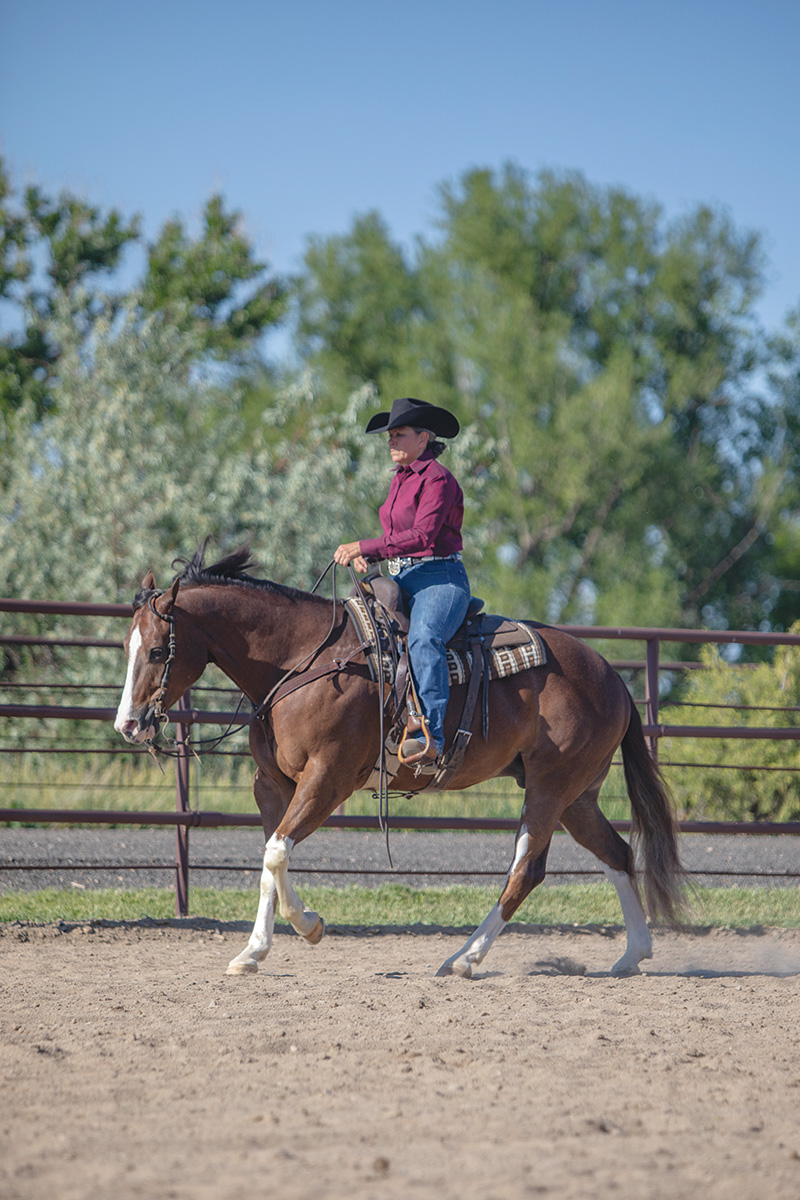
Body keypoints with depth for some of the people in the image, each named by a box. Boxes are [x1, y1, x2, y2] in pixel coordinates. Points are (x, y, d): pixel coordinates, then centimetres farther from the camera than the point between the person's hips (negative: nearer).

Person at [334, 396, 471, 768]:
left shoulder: (437, 479, -8)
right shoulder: (401, 479, 19)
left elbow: (422, 536, -20)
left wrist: (363, 547, -20)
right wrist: (366, 557, 4)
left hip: (440, 578, -10)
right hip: (403, 581, 10)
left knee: (423, 639, -36)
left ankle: (431, 737, -47)